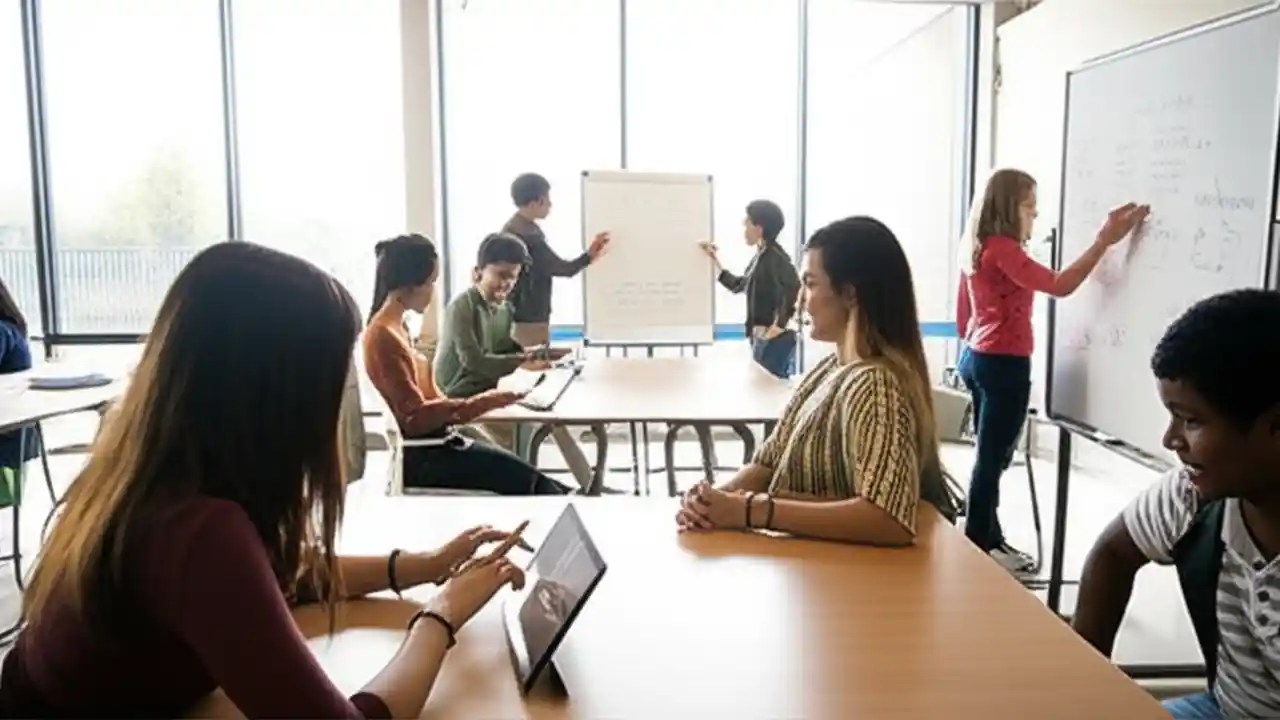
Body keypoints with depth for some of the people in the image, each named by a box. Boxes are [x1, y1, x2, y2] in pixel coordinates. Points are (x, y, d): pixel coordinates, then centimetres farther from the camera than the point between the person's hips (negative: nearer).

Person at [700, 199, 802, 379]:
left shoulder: (775, 257, -15)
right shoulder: (760, 257, 14)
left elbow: (795, 289, -29)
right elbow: (738, 285, 28)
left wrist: (779, 326, -23)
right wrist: (715, 260, 27)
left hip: (774, 338, -10)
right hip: (761, 337, 10)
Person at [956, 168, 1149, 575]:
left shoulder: (977, 248, 11)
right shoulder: (1003, 250, -16)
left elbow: (963, 315, 16)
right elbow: (1060, 286, -23)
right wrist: (1106, 239, -21)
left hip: (978, 359, 10)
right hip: (1004, 364, -10)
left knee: (991, 456, 15)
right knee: (992, 459, -2)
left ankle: (989, 540, 24)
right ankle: (977, 548, 6)